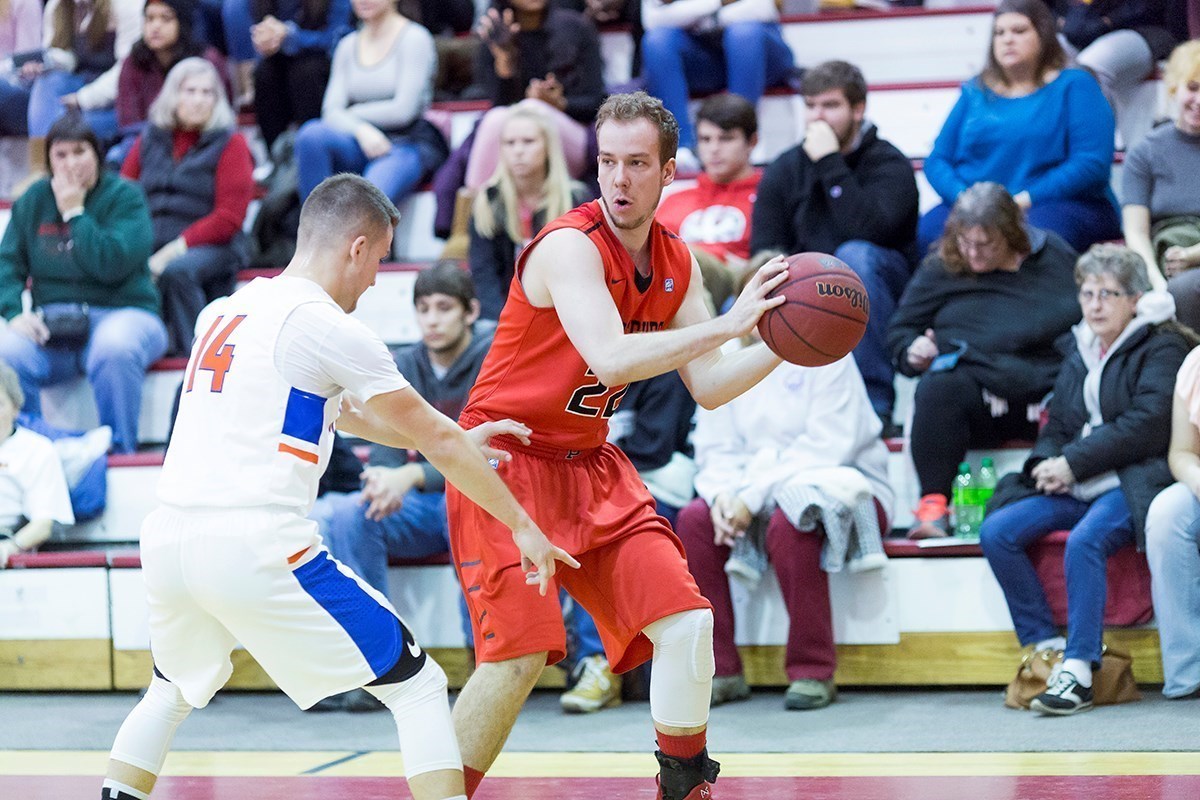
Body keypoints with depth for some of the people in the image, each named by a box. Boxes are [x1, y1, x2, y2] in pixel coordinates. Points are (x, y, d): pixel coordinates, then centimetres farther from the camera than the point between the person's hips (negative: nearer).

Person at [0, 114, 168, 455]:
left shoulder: (124, 197, -2)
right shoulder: (33, 201, 12)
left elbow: (111, 264, -17)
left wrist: (74, 212, -12)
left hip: (121, 313, -3)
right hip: (53, 322, 3)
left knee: (114, 348, -39)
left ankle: (119, 451, -22)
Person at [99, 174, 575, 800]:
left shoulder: (224, 312, 20)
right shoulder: (328, 326, -3)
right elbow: (435, 440, 3)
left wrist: (459, 442, 35)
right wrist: (523, 527, 13)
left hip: (167, 538, 7)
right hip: (256, 546, -7)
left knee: (173, 688, 35)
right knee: (418, 687, 4)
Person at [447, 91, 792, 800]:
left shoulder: (675, 263, 4)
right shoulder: (570, 245, -21)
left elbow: (709, 387, 6)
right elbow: (610, 360, -36)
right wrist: (728, 324, -34)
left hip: (589, 464, 7)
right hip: (508, 458, -7)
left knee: (688, 622, -4)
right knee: (521, 654, -18)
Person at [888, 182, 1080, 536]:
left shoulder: (1055, 257, 16)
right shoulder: (941, 269, 15)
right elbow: (901, 330, 22)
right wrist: (913, 353, -2)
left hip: (1044, 389, 0)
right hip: (973, 385, 0)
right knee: (939, 387, -36)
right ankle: (932, 504, -34)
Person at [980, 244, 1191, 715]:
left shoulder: (1162, 348, -1)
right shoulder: (1080, 355, 22)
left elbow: (1148, 424, -14)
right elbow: (1057, 426, 23)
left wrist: (1074, 463, -15)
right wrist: (1047, 464, -2)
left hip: (1132, 482, -7)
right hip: (1077, 488, 8)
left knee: (1084, 542, -35)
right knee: (996, 532, -14)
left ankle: (1079, 671, -32)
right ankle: (1044, 645, -10)